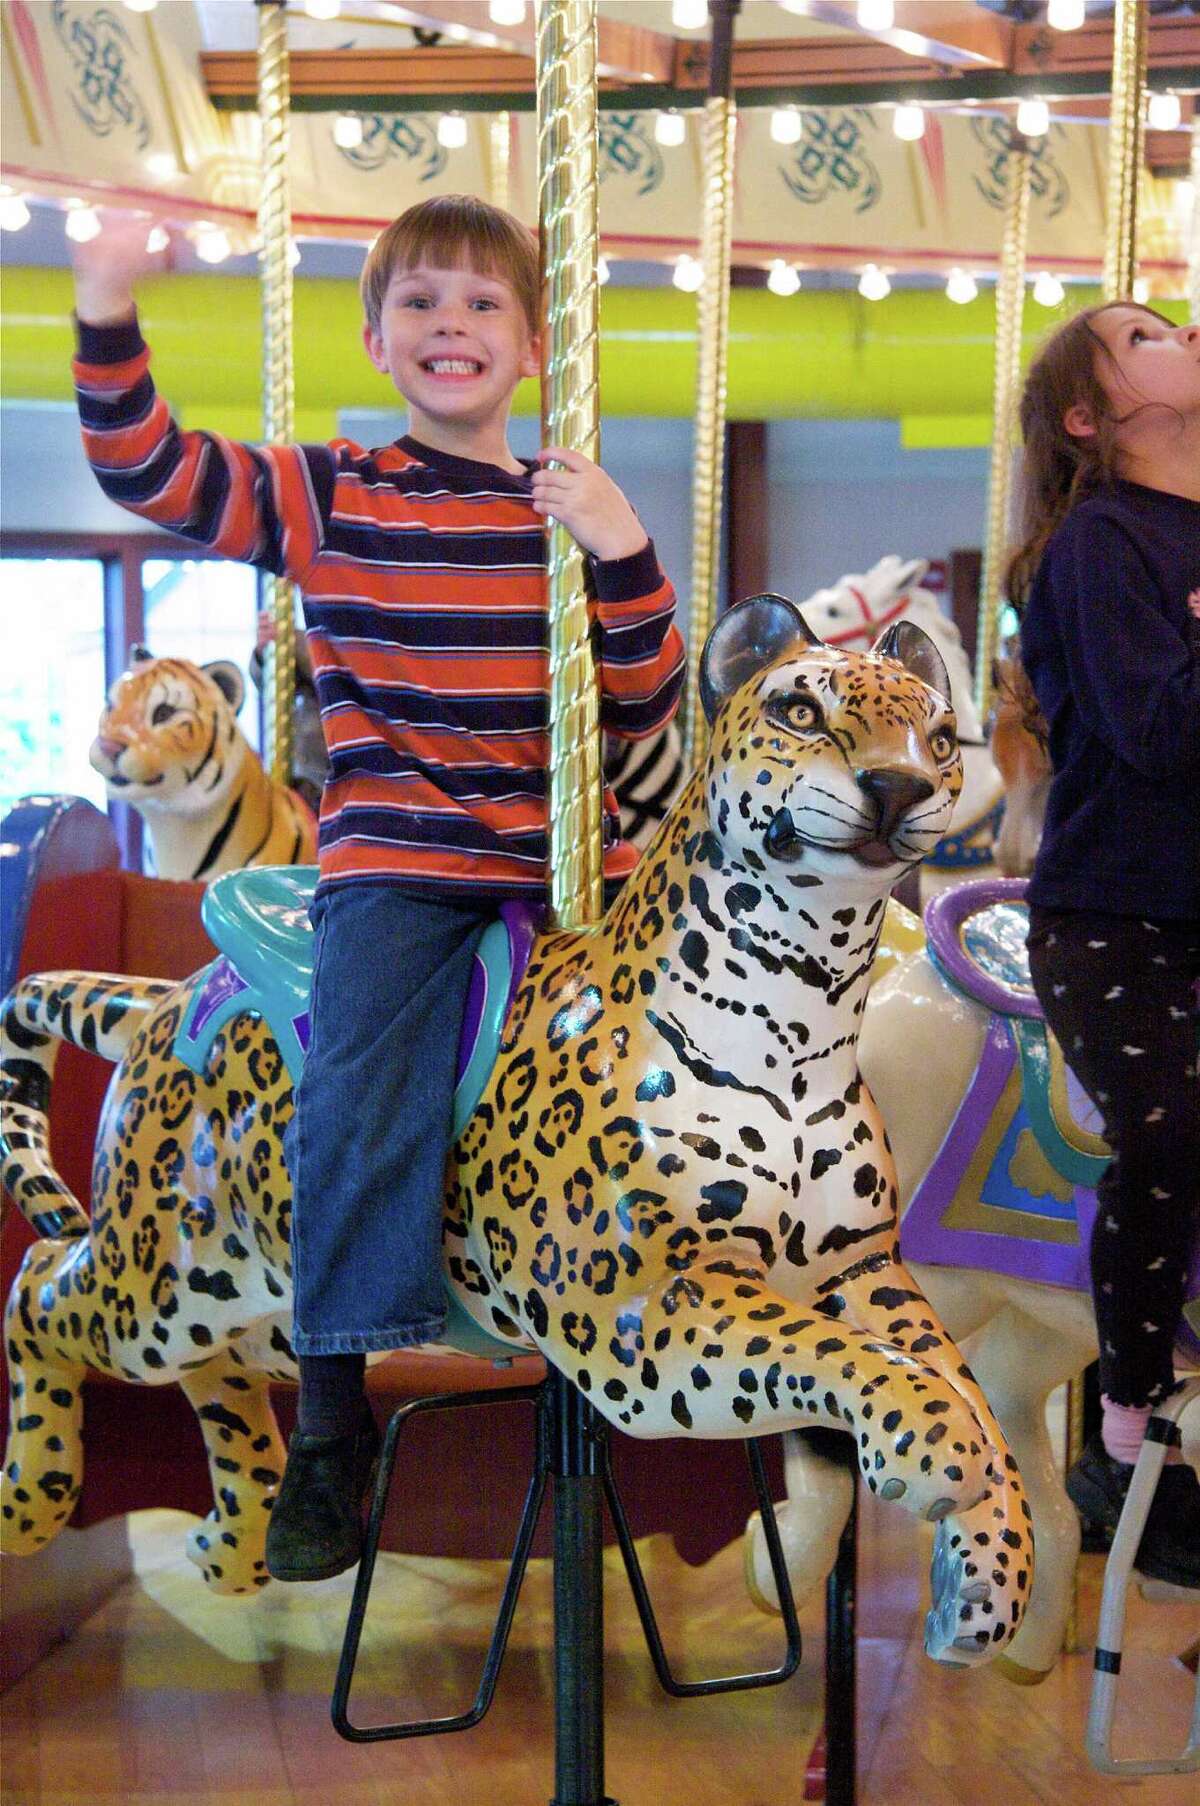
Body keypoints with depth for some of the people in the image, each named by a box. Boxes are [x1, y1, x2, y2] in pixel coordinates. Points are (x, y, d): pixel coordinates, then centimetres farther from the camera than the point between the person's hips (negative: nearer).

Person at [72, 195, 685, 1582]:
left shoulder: (576, 507, 9)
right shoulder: (329, 498, 4)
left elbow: (644, 702, 3)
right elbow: (152, 474, -5)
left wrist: (621, 555, -11)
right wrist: (106, 331, -18)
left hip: (572, 862, 3)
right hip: (396, 865, -3)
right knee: (365, 1109, -21)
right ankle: (329, 1428, -11)